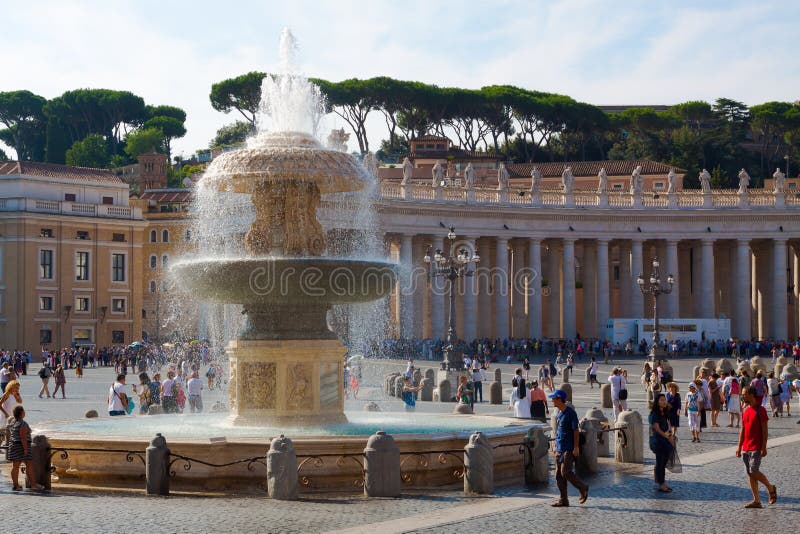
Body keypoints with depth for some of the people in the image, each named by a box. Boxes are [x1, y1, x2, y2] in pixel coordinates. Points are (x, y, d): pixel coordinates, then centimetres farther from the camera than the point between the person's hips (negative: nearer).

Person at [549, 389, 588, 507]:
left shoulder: (570, 412, -14)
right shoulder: (559, 412, 12)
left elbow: (576, 431, -14)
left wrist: (576, 447, -17)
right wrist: (556, 445, 19)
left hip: (569, 449, -9)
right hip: (559, 449, 9)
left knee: (565, 472, -12)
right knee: (559, 474, 6)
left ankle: (583, 489, 8)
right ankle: (563, 500, 10)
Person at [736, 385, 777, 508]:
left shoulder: (760, 410, -10)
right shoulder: (745, 410, 11)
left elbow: (764, 430, -12)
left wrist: (764, 447, -16)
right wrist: (739, 446, 13)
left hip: (756, 447, -7)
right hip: (746, 448, 7)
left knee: (754, 471, -13)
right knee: (750, 474, 5)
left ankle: (771, 488, 11)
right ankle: (756, 500, 9)